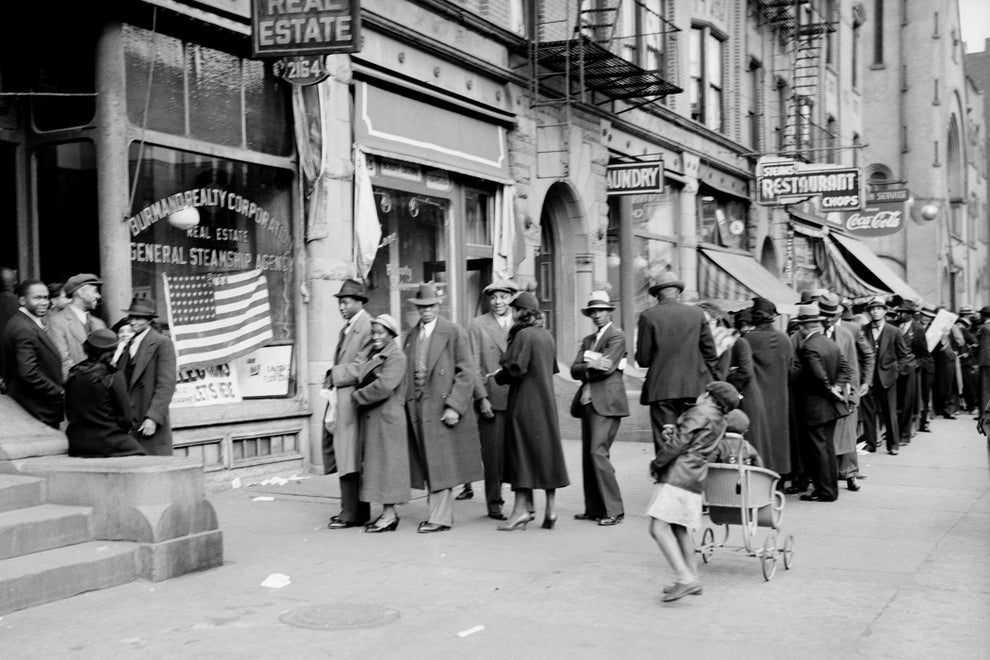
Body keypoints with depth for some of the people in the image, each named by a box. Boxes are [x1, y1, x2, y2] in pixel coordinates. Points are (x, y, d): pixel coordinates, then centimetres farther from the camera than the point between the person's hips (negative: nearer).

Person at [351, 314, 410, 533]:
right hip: (370, 418, 9)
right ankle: (388, 513, 16)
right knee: (374, 464, 10)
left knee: (386, 463, -5)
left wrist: (358, 396, -12)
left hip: (386, 418, -9)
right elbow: (361, 381, 19)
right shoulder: (371, 355, 16)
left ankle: (389, 515, 1)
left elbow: (383, 386, -22)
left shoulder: (396, 357, -11)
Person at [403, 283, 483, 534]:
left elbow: (466, 374, -8)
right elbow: (406, 374, 17)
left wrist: (454, 406, -16)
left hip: (443, 408, -6)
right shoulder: (411, 337, 14)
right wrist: (407, 404, 5)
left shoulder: (455, 333, -3)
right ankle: (439, 514, 16)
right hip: (417, 409, 6)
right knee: (428, 466, 8)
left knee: (441, 464, -5)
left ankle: (440, 517, -1)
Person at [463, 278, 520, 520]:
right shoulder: (478, 325, 4)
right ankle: (494, 502, 10)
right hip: (492, 399, -2)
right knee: (493, 452, 0)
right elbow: (474, 366, 0)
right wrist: (482, 397, -8)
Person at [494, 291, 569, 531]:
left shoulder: (524, 335, -14)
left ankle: (523, 508, -2)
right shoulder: (547, 335, 9)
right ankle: (551, 507, 14)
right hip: (547, 402, 8)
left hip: (525, 403, -8)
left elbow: (515, 369, -20)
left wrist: (497, 377, -2)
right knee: (547, 451, 11)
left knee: (522, 453, -2)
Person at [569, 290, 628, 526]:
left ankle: (614, 510, -9)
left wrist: (585, 368, -2)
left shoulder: (617, 336, -3)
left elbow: (607, 368, -15)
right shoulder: (588, 340, 20)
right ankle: (594, 508, 14)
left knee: (598, 452, -14)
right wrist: (591, 366, -12)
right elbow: (574, 370, 7)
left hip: (606, 403, -8)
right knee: (588, 456, 8)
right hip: (588, 402, 8)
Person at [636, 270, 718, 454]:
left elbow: (642, 359, -3)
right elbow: (711, 354, 6)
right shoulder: (697, 314, 4)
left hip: (662, 389, -2)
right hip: (694, 388, 3)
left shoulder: (648, 316, -4)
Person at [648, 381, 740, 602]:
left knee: (659, 528, -14)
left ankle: (685, 578, -21)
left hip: (678, 475, -10)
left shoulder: (701, 412, -7)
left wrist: (657, 463, -2)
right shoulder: (720, 422, 20)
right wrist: (670, 431, 3)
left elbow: (680, 443, -13)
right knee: (679, 529, 18)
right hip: (694, 478, 10)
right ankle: (692, 578, 21)